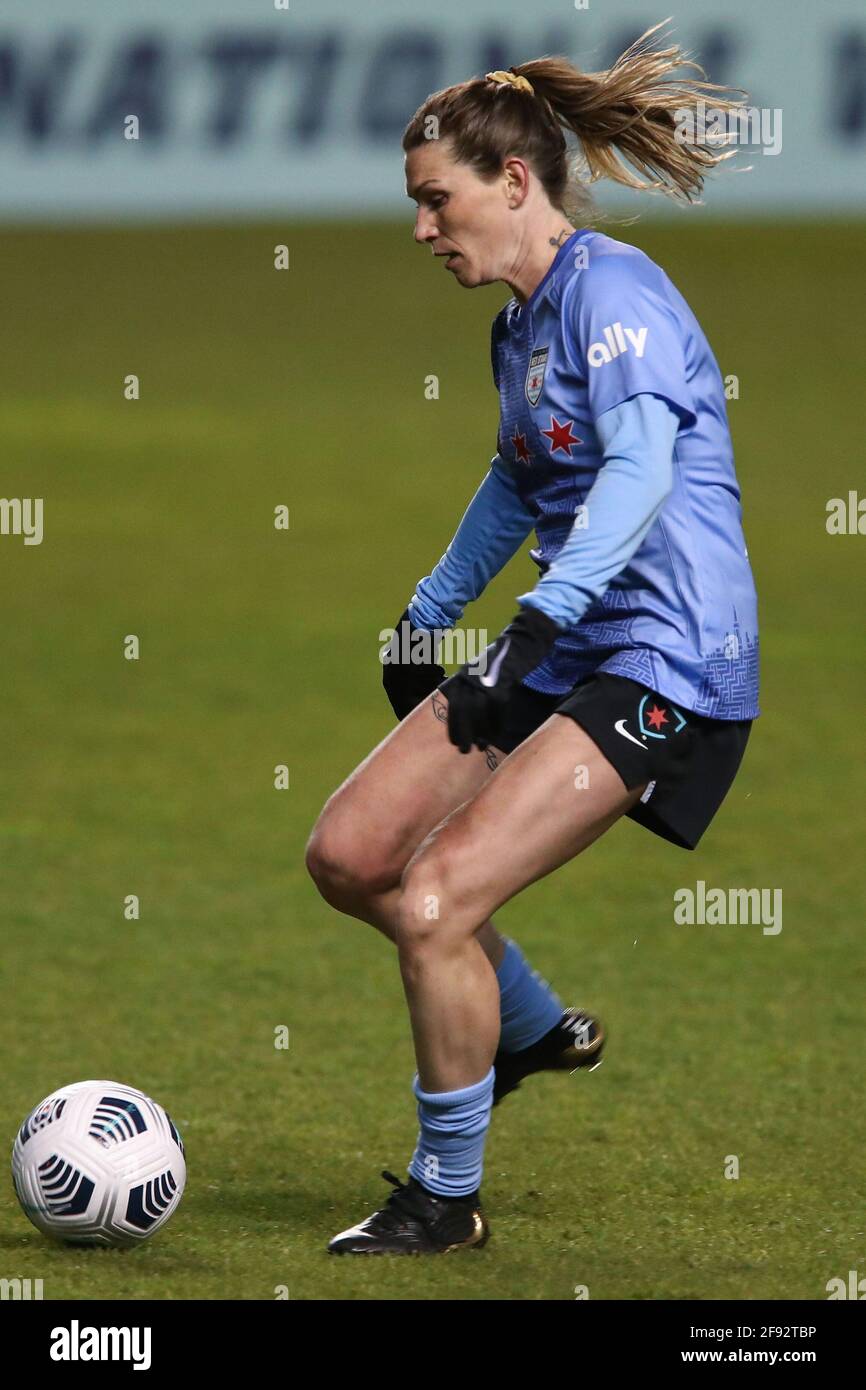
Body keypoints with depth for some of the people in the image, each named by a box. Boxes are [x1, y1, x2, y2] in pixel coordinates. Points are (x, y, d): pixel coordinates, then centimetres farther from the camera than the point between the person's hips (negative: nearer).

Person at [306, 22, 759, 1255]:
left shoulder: (610, 289, -14)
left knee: (433, 903, -17)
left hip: (663, 661, -10)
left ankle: (446, 1199, 0)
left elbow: (642, 466, -29)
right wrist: (431, 611, 39)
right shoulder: (523, 322, 15)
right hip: (563, 644, 10)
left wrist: (538, 622, -37)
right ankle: (536, 1028, 30)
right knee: (348, 856, 6)